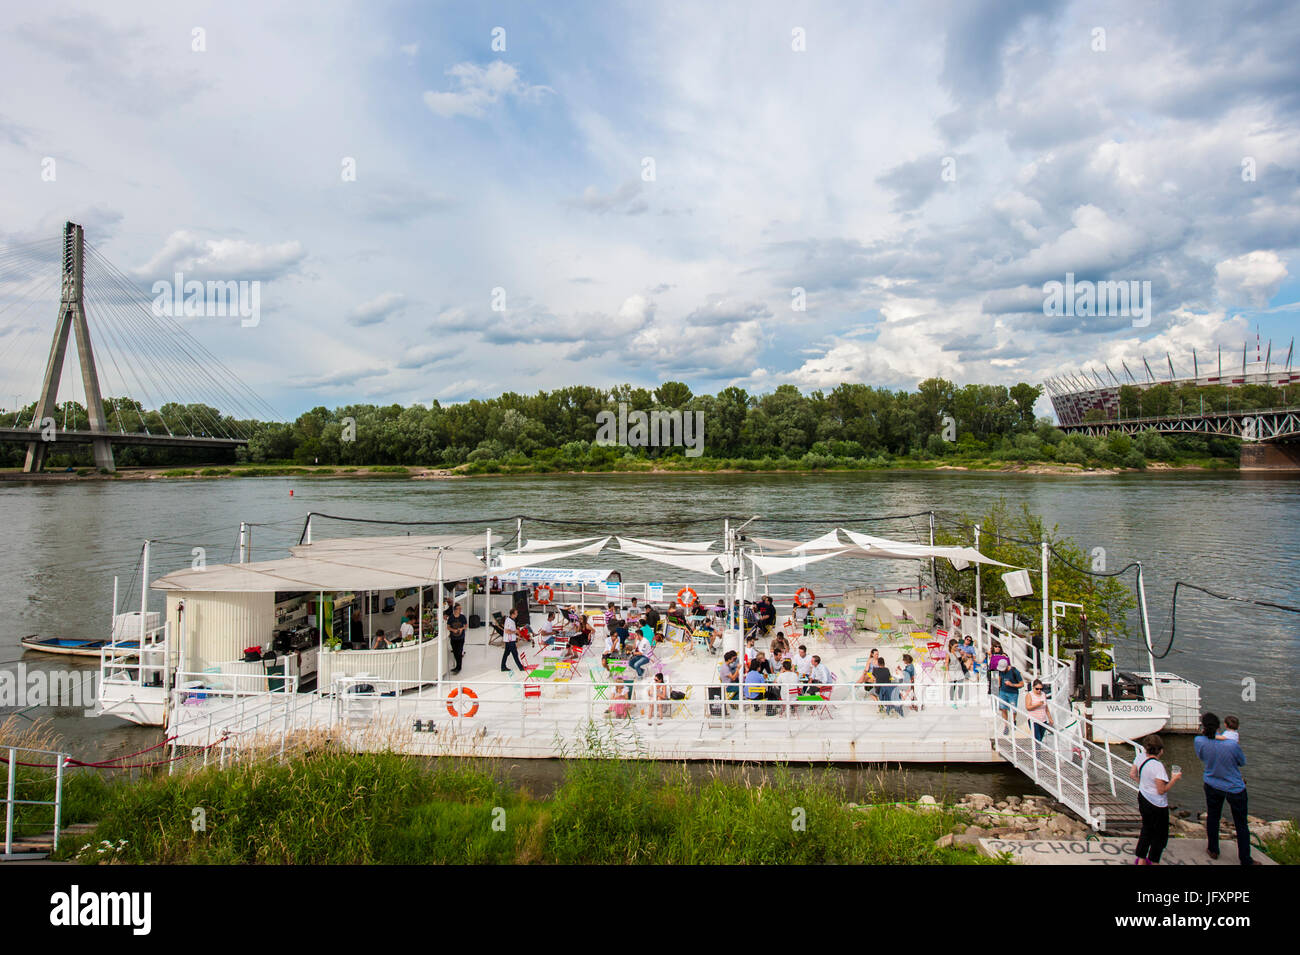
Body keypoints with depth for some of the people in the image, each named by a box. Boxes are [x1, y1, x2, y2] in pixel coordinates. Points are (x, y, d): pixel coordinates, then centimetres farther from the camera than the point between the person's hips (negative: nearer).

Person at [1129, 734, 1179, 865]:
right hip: (1157, 805, -8)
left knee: (1146, 830, 24)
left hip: (1143, 799, 8)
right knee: (1160, 836, 14)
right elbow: (1161, 790, -23)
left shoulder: (1140, 757, -5)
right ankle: (1153, 861, 26)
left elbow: (1132, 774, 7)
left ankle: (1141, 860, 33)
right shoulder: (1157, 766, -28)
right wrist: (1174, 779, -12)